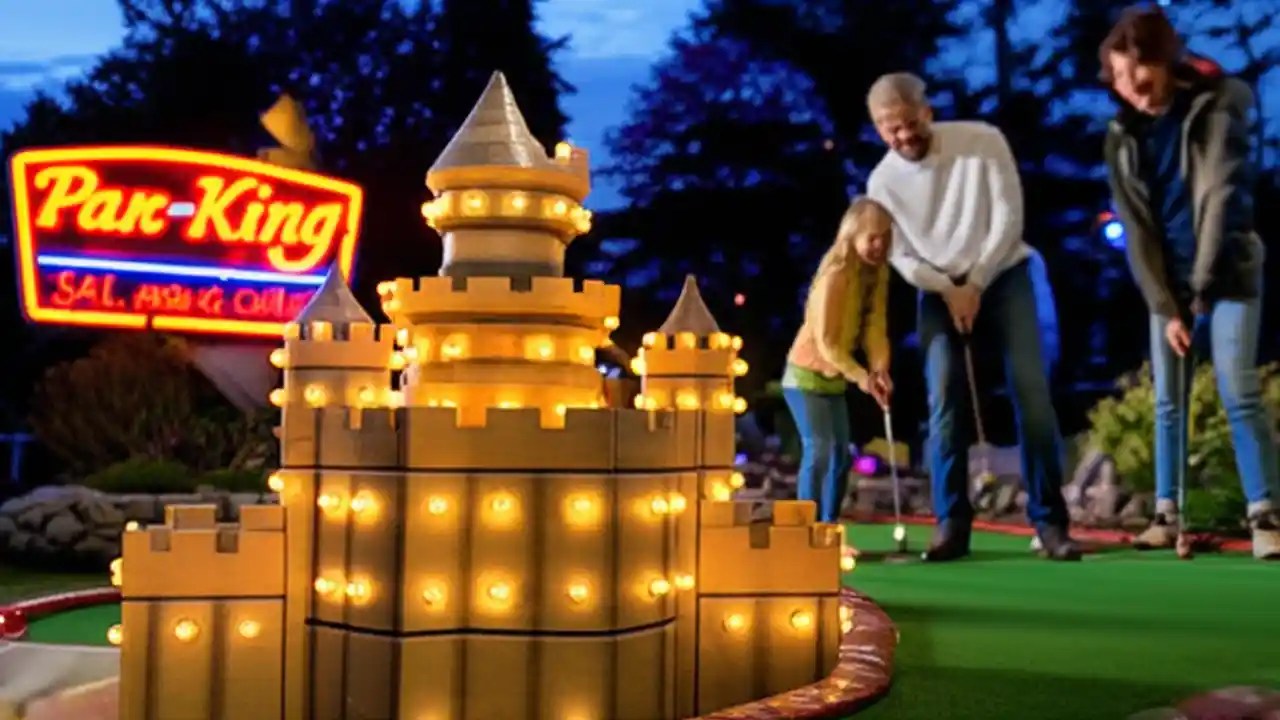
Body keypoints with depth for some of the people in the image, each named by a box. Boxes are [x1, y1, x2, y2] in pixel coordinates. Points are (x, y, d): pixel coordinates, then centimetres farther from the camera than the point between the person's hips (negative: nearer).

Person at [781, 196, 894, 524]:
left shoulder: (877, 274, 1)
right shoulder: (836, 275, -23)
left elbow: (875, 326, -5)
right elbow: (826, 340, -25)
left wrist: (879, 369, -20)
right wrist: (860, 375, -29)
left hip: (834, 379, 9)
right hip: (806, 374, -9)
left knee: (842, 454, 9)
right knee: (819, 450, -16)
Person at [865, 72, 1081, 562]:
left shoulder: (983, 141, -9)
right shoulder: (882, 181, -4)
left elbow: (1009, 218, -10)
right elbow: (901, 257, -3)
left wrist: (975, 284, -14)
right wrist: (949, 291, -17)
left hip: (1003, 278, -1)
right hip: (939, 293, 2)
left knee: (1032, 396, -11)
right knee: (945, 406, -10)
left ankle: (1050, 522, -4)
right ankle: (952, 524, -3)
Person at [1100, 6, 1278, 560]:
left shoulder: (1217, 107, -11)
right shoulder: (1122, 138, -1)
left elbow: (1222, 196, -19)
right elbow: (1138, 230, -3)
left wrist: (1204, 281, -26)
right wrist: (1166, 306, -10)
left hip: (1228, 272, -4)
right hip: (1168, 282, 4)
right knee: (1167, 400, 2)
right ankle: (1166, 512, 7)